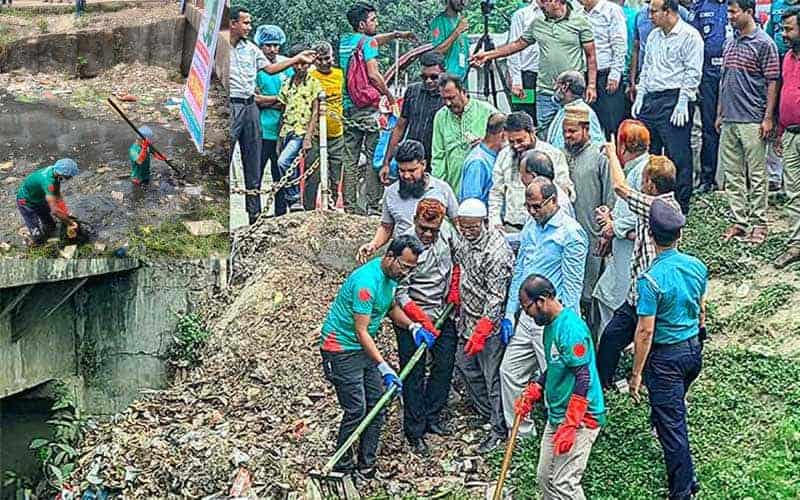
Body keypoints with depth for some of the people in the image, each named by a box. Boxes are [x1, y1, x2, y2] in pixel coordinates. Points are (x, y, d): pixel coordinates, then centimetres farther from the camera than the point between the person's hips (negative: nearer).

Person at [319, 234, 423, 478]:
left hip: (365, 347, 9)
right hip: (341, 349, -9)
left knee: (377, 405, 6)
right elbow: (361, 331, -27)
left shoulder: (391, 274, 1)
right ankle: (343, 467, 8)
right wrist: (384, 367, -29)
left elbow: (391, 305, 20)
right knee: (356, 410, -8)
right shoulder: (367, 281, -28)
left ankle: (367, 464, 17)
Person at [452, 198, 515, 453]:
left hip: (491, 322, -9)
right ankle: (486, 412, 36)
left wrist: (481, 332, -28)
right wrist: (454, 295, 18)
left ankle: (499, 429, 10)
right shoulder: (468, 240, 0)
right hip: (468, 318, 10)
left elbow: (496, 297, -26)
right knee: (465, 364, 20)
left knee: (494, 376, -1)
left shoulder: (497, 251, -27)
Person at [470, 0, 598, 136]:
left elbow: (590, 55, 0)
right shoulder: (537, 23, 10)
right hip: (545, 93, 4)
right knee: (544, 137, 5)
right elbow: (518, 44, 19)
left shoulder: (579, 21, -1)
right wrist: (488, 55, 16)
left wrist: (592, 85, -7)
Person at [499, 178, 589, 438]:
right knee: (509, 371, 9)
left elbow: (572, 285, -14)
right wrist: (509, 314, 13)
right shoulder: (530, 227, 12)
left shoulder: (571, 233, -12)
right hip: (527, 316, 8)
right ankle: (521, 432, 21)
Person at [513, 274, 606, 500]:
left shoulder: (570, 327, -20)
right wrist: (531, 393, 9)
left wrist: (569, 426, -25)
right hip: (556, 415, 10)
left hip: (581, 418, -10)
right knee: (544, 478, 14)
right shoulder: (550, 325, 10)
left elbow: (583, 379, -24)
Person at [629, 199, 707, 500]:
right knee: (675, 407, 30)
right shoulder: (697, 266, -5)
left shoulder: (651, 279, -25)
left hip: (666, 356, -7)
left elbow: (645, 331, -22)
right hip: (694, 350, 7)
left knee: (672, 424, 3)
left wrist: (637, 373, -13)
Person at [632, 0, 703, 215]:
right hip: (650, 100, 8)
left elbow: (692, 73, -11)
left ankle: (680, 205, 4)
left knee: (678, 155, -4)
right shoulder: (653, 36, 17)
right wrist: (639, 97, 14)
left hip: (674, 99, -8)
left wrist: (682, 103, -16)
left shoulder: (689, 36, -7)